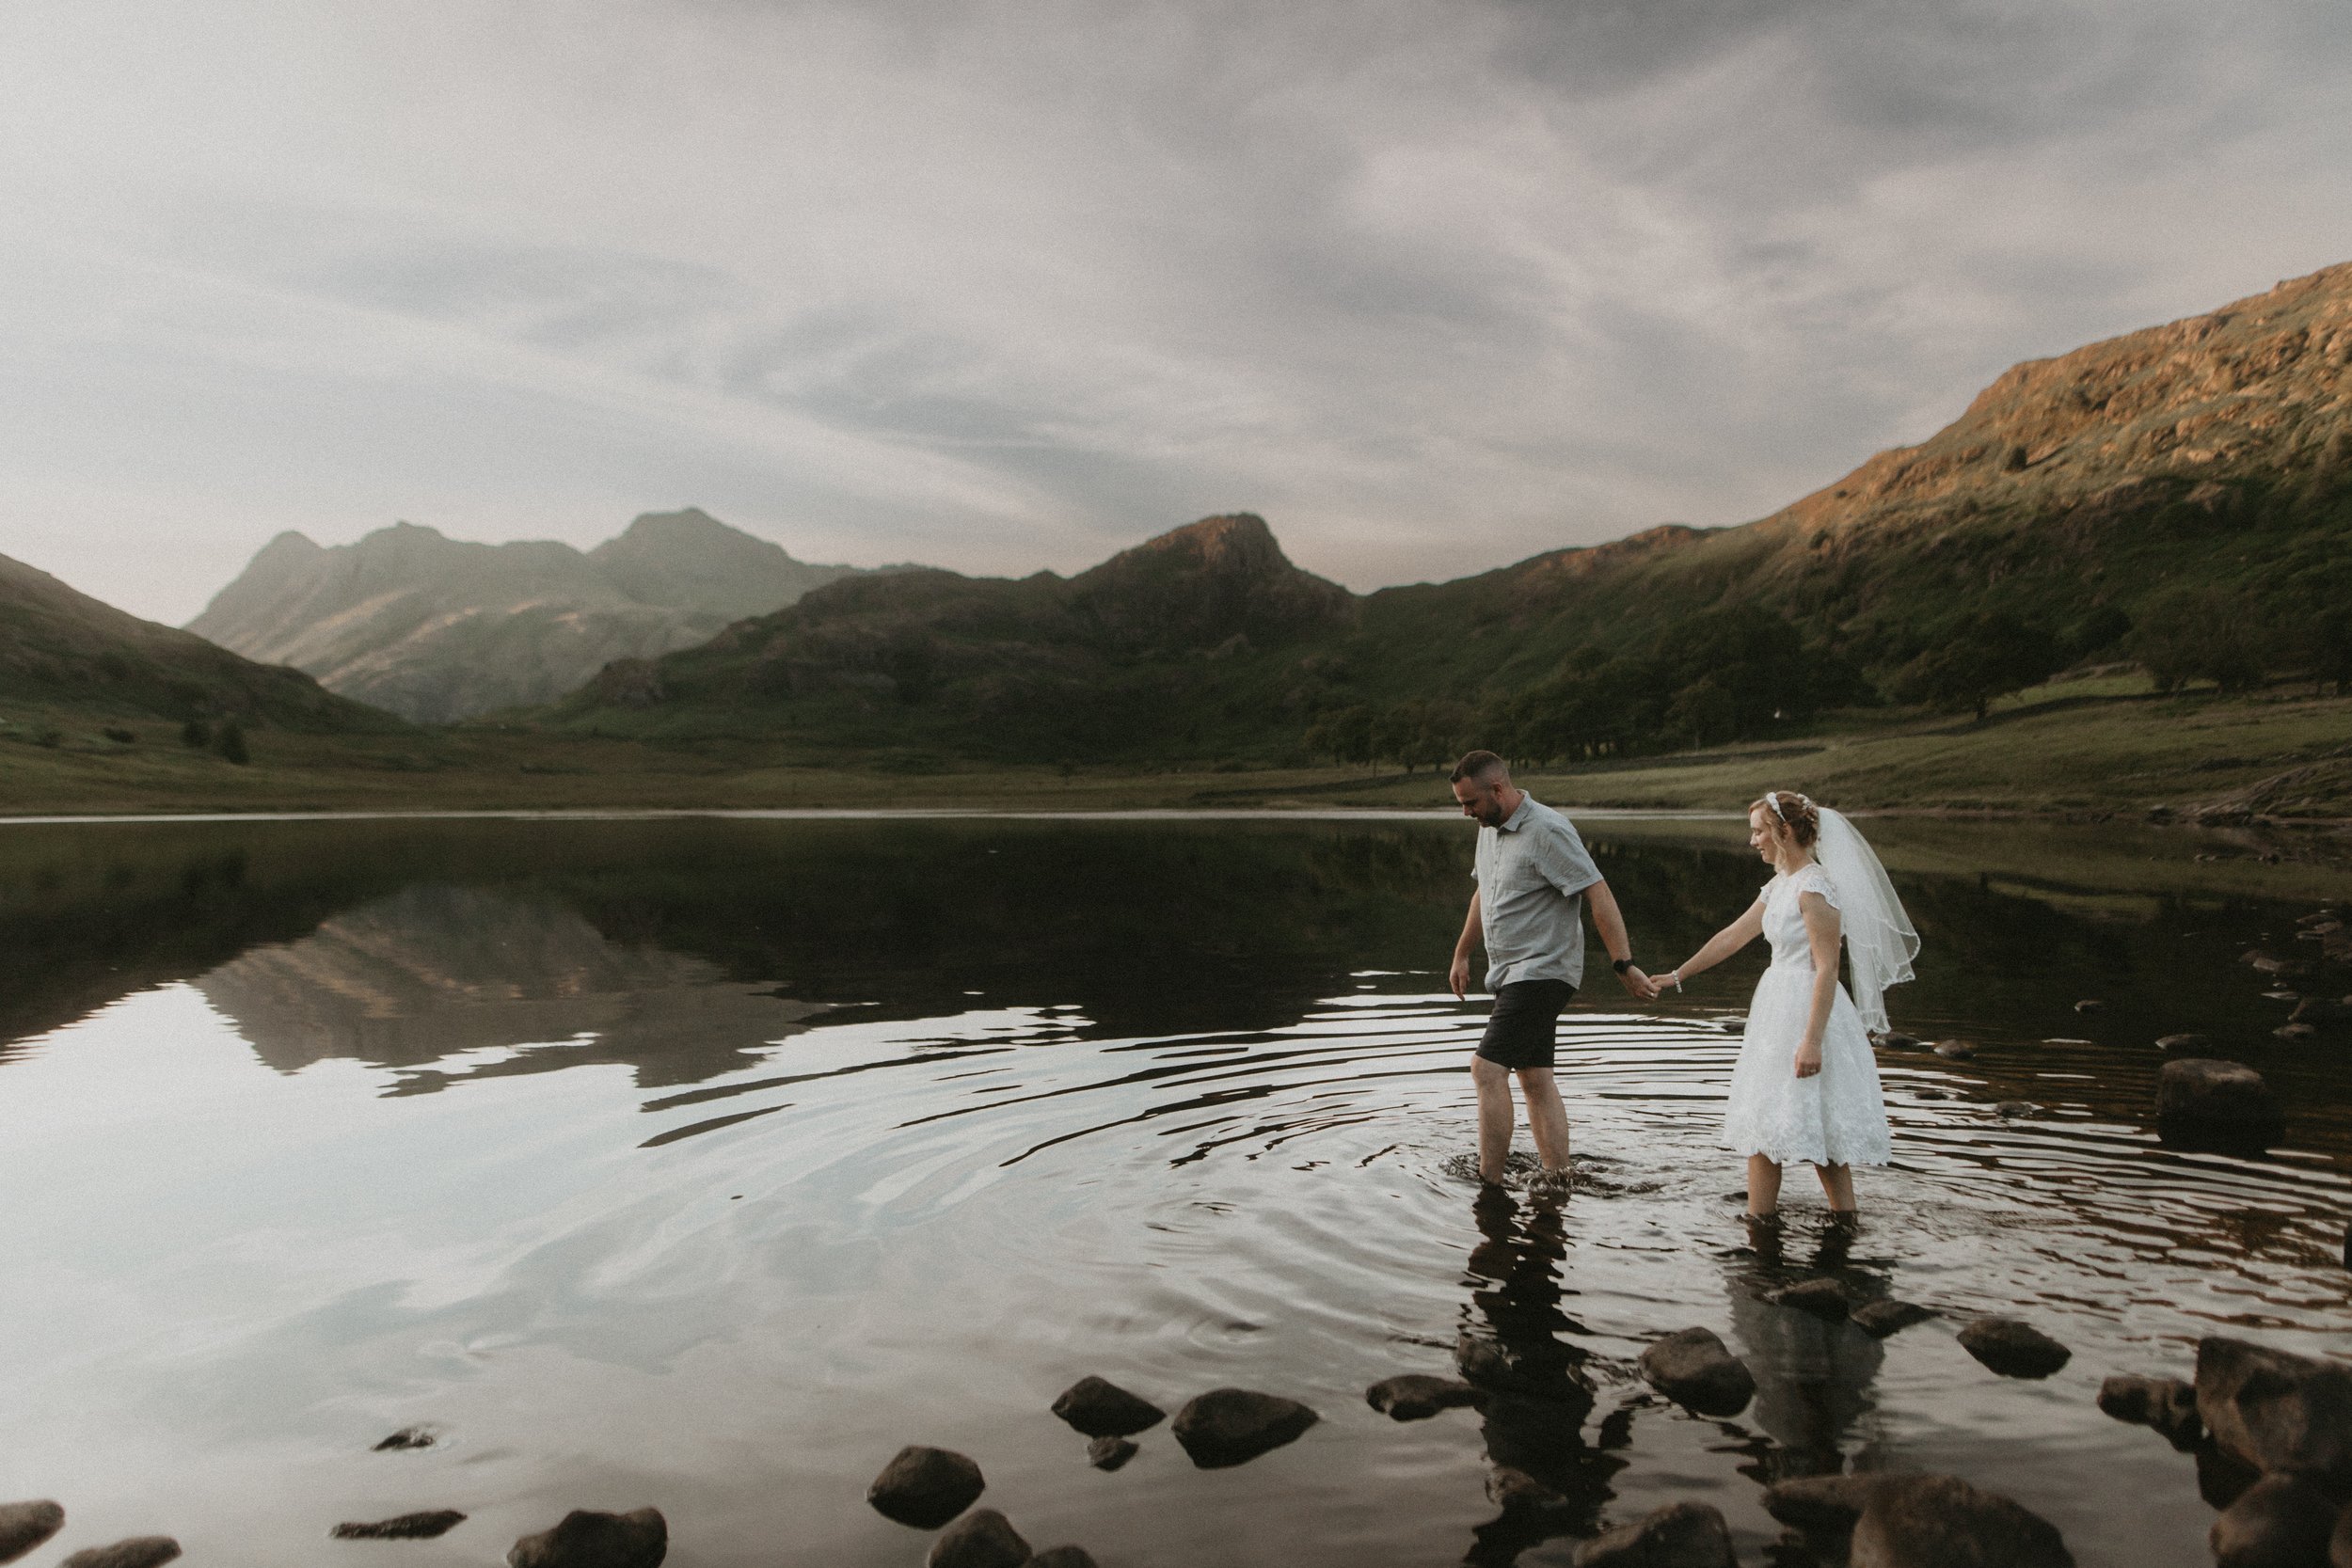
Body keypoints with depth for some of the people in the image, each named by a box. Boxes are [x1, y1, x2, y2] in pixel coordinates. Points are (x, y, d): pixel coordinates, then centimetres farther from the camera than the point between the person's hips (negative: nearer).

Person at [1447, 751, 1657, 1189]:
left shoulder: (1549, 831, -18)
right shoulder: (1490, 828, 11)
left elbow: (1599, 896, -21)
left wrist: (1624, 965, -24)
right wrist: (1462, 955, 28)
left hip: (1542, 972, -9)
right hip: (1511, 973, 9)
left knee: (1488, 1068, -14)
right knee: (1535, 1078, 9)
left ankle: (1488, 1184, -8)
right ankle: (1557, 1182, 13)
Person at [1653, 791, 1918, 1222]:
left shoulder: (1814, 886, -16)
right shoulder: (1780, 885, 12)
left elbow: (1826, 968, -20)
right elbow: (1732, 936, 19)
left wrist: (1812, 1040, -24)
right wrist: (1676, 976, 22)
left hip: (1805, 1012, -9)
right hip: (1780, 1008, 9)